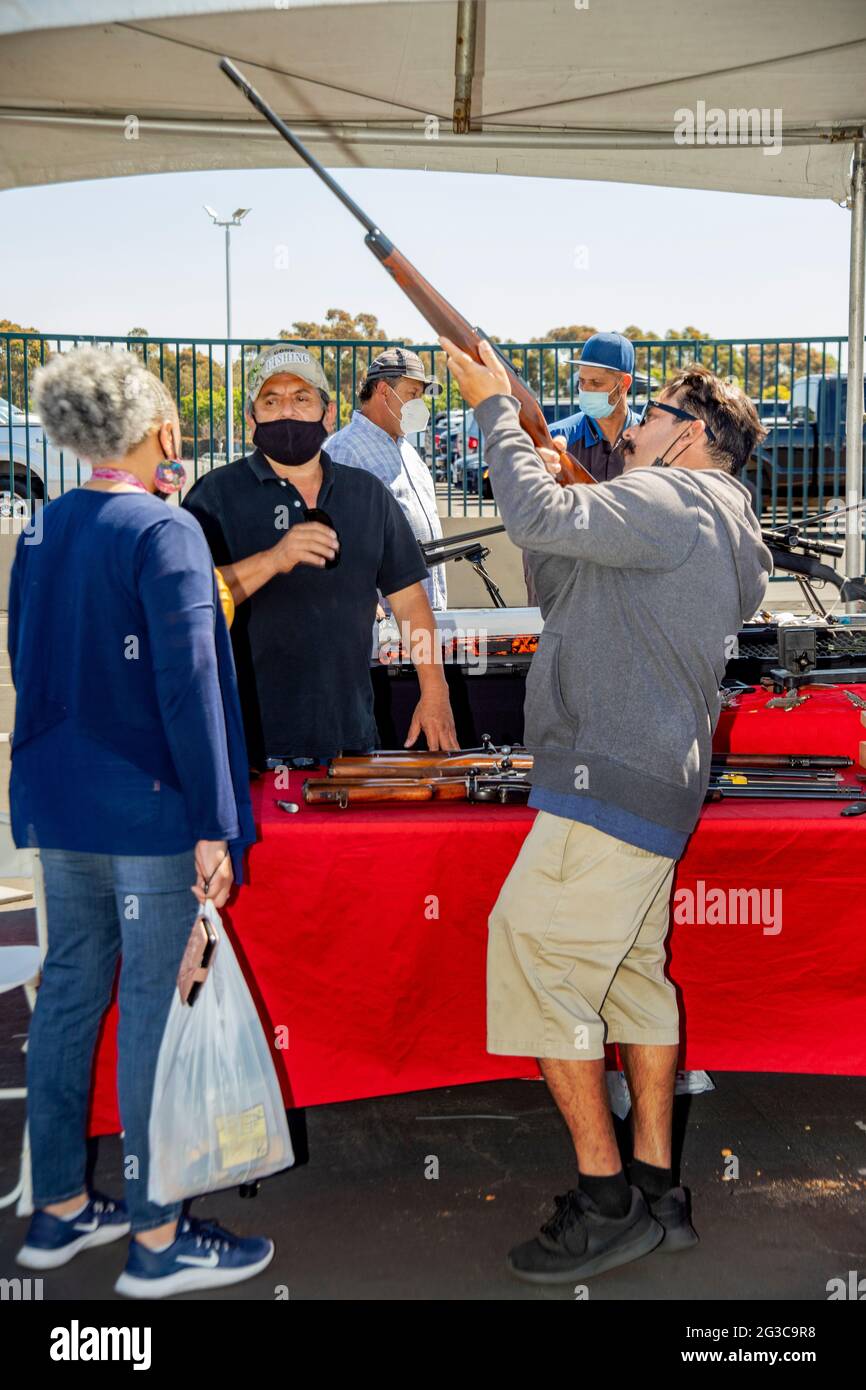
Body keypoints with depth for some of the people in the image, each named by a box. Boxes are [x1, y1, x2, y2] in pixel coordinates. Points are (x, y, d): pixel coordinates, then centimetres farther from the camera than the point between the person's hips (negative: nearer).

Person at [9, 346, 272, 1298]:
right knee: (156, 1007, 1)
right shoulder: (165, 532, -14)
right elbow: (189, 683, -17)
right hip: (148, 807, -7)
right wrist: (215, 823, -15)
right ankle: (156, 1239, 12)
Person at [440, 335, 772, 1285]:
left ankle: (607, 1200, 0)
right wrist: (553, 474, 17)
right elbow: (565, 597, 24)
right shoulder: (716, 530, 22)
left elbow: (540, 521, -22)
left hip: (611, 781, -10)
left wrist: (496, 407, -8)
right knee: (633, 977, 13)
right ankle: (657, 1194, 21)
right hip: (658, 782, 10)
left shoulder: (675, 500, -9)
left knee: (535, 968, -7)